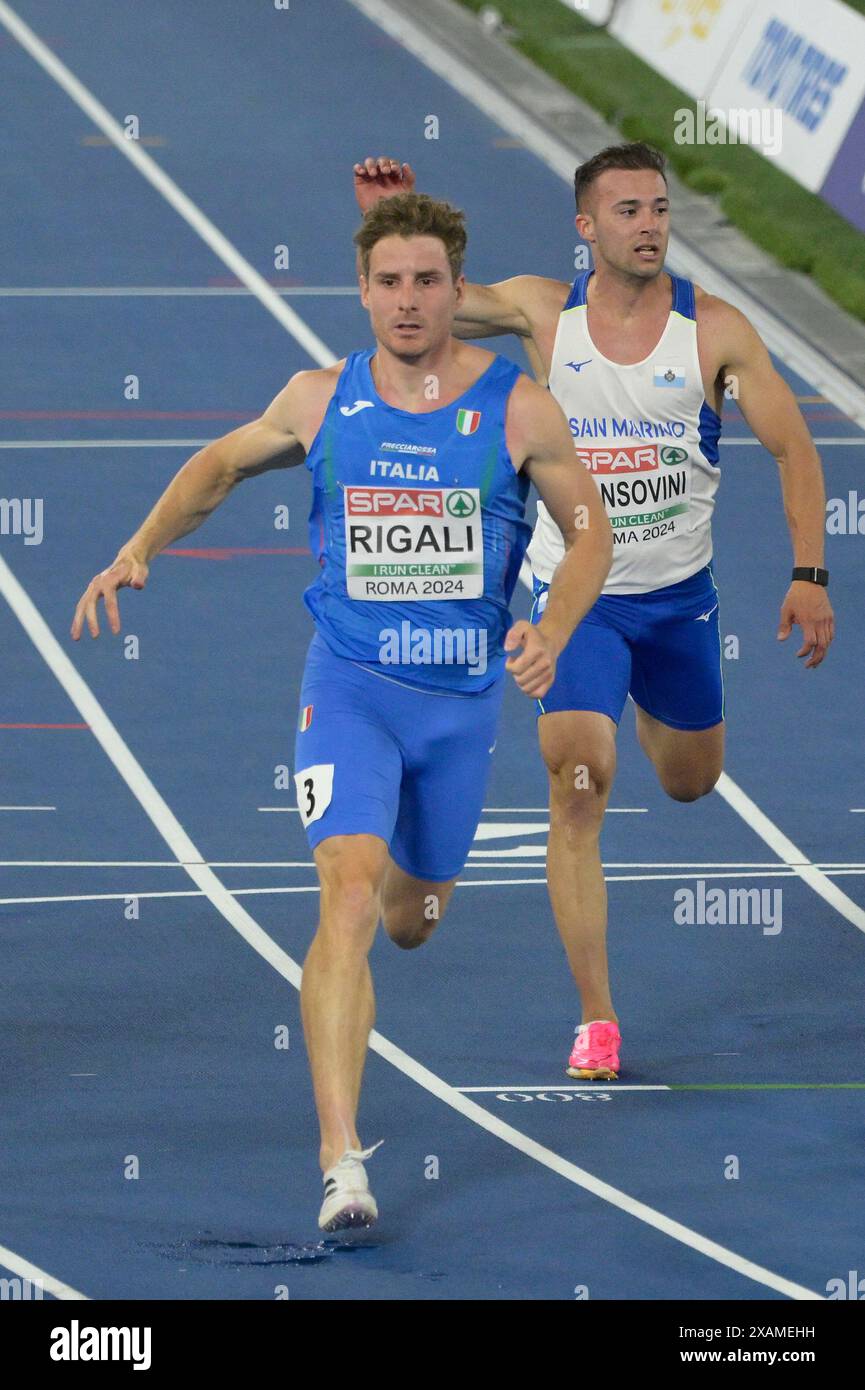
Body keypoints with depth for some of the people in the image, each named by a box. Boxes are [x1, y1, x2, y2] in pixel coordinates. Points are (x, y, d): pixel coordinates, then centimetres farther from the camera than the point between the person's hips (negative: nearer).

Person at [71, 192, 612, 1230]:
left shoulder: (519, 411, -5)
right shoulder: (321, 402, -1)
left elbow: (590, 534, 4)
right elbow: (222, 464, 17)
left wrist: (551, 633, -14)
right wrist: (139, 550, 5)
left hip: (463, 695, 2)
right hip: (348, 685, -1)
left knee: (410, 918, 19)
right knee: (348, 897, -21)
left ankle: (404, 875, 62)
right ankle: (341, 1159, -26)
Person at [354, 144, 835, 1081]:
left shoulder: (714, 330, -10)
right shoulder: (545, 312, -9)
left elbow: (792, 448, -6)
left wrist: (809, 575, -16)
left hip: (680, 596, 2)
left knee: (690, 783, 21)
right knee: (578, 790, -17)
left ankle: (640, 708, 61)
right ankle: (595, 1020, -13)